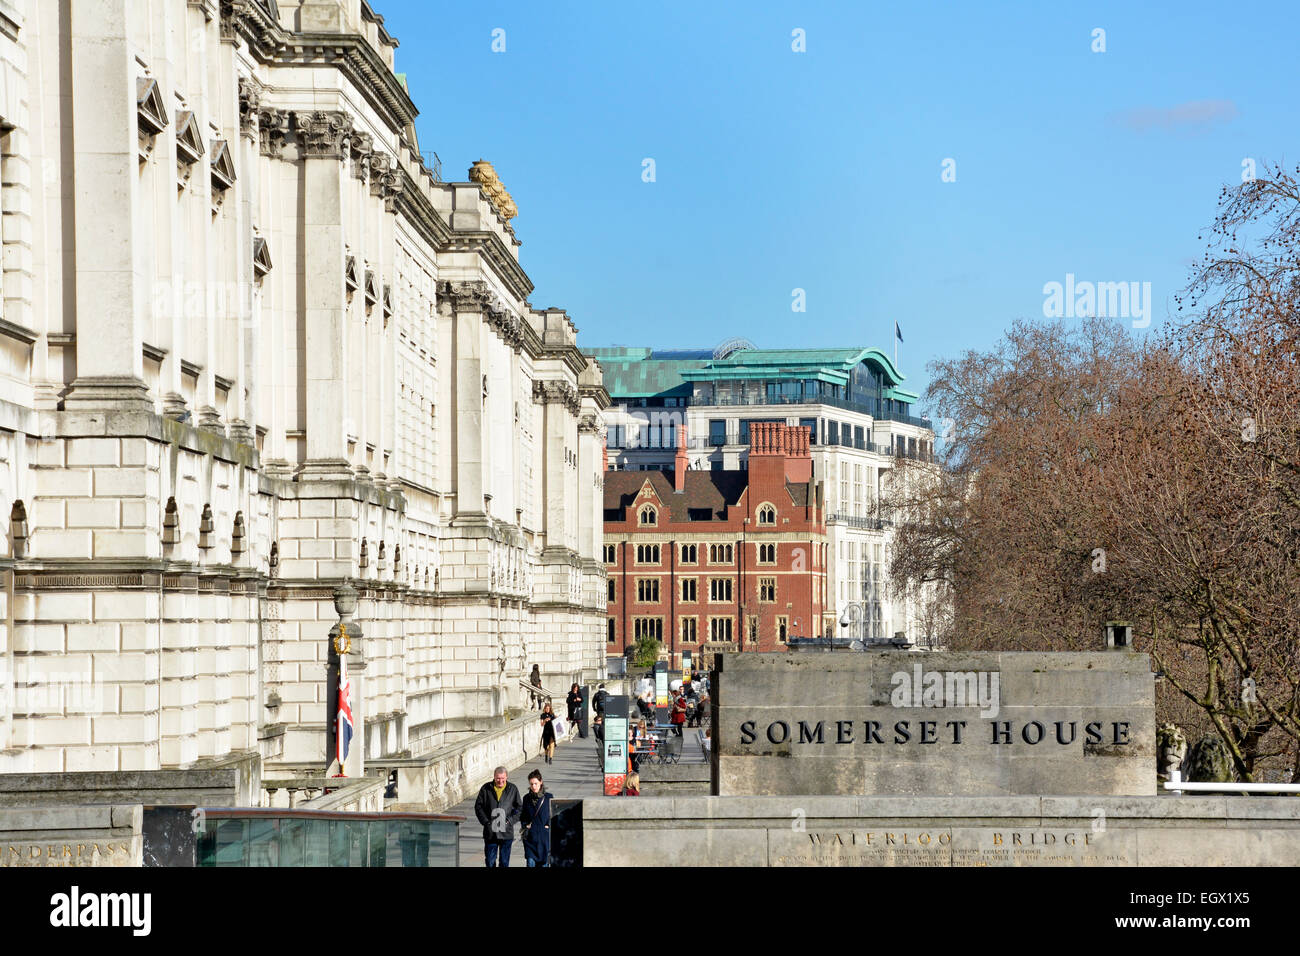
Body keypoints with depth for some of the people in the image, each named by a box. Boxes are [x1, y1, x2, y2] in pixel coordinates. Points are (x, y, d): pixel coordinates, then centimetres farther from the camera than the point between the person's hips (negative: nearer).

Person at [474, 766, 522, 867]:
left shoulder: (512, 789, 2)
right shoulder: (486, 789, 1)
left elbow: (519, 807, 7)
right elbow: (478, 806, 4)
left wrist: (510, 820, -7)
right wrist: (485, 822, -7)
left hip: (506, 833, 0)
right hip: (490, 832, 0)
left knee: (504, 862, 4)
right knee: (490, 861, 6)